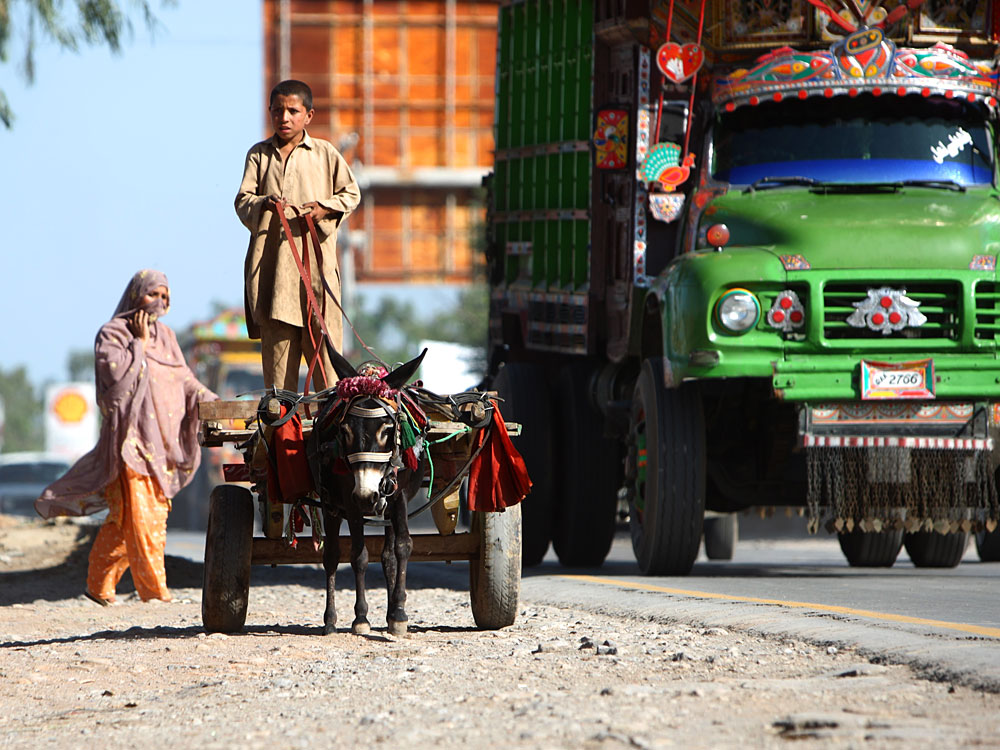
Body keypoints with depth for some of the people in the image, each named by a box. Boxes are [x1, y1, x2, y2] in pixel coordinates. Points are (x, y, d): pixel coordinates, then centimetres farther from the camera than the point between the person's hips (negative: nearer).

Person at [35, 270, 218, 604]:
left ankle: (100, 585, 15)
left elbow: (186, 382, 16)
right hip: (131, 438, -7)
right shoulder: (112, 335, -1)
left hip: (160, 444, 7)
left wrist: (216, 403, 3)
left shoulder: (165, 337, 18)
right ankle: (154, 590, -14)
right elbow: (119, 373, -17)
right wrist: (141, 343, -10)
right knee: (140, 516, -12)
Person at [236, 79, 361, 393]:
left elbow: (352, 193, 14)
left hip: (316, 259, -1)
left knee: (323, 337, -6)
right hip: (272, 258, 1)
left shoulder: (325, 153, 9)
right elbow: (242, 200, 5)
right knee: (276, 335, -2)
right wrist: (264, 204, -17)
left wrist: (325, 208, -6)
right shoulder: (258, 155, 12)